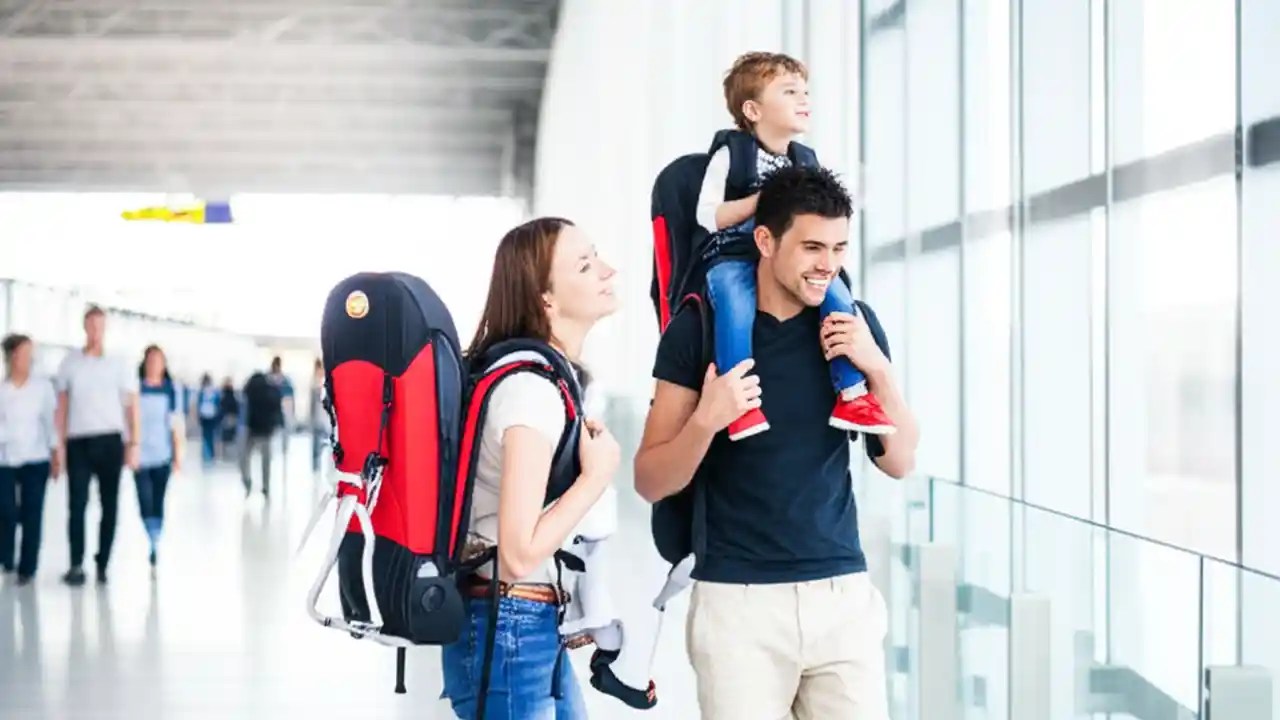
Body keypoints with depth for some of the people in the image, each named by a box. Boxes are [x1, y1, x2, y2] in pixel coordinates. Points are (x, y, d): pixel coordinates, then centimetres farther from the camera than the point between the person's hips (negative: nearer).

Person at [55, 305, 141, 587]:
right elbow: (62, 405, 9)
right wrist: (60, 443, 3)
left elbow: (131, 405, 3)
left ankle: (102, 563, 12)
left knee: (109, 505, 4)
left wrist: (133, 444, -5)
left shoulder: (118, 365, 4)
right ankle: (76, 564, -6)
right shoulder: (70, 363, 7)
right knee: (77, 504, -6)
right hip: (78, 442, 0)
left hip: (110, 441, 0)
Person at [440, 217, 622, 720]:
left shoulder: (547, 373, 9)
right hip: (513, 633, -10)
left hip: (536, 626, 10)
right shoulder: (533, 387, -21)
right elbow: (519, 554, -26)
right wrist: (598, 475, -17)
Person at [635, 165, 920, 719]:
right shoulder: (700, 327, -3)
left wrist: (877, 368, -9)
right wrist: (706, 421, -21)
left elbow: (899, 462, 7)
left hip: (843, 593, 3)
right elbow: (651, 483, -2)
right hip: (737, 598, -2)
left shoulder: (853, 324, 5)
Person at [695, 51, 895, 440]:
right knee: (736, 301, -37)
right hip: (734, 258, -5)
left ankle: (852, 394, -17)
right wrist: (761, 200, -16)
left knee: (836, 294, -22)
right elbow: (707, 216, -10)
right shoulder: (731, 155, -2)